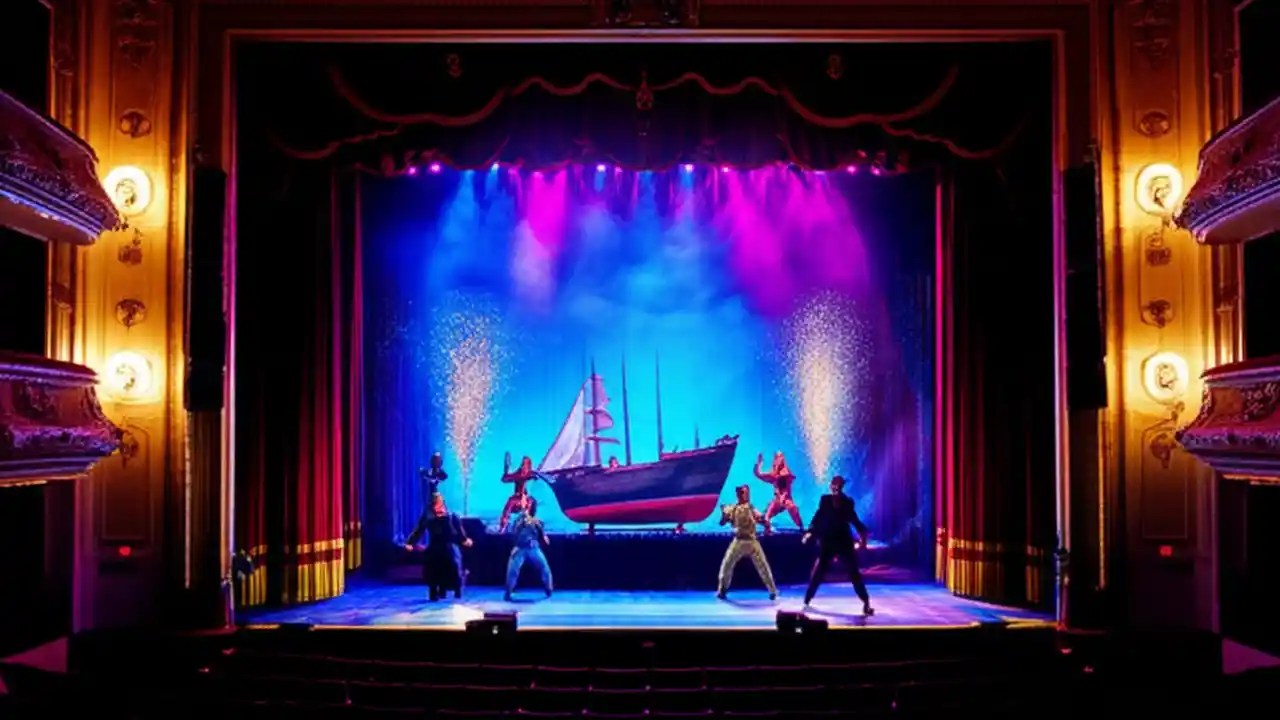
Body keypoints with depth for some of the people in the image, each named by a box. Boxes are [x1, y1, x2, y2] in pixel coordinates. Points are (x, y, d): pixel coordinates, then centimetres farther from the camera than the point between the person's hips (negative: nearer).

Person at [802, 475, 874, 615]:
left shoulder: (848, 502, 0)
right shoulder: (825, 500, -2)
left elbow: (854, 520, 6)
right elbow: (818, 518, 0)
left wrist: (863, 533, -6)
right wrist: (810, 532, -10)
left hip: (844, 541, 0)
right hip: (827, 542, 0)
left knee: (854, 572, -1)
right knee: (817, 572, 0)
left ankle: (866, 603, 5)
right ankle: (806, 601, 12)